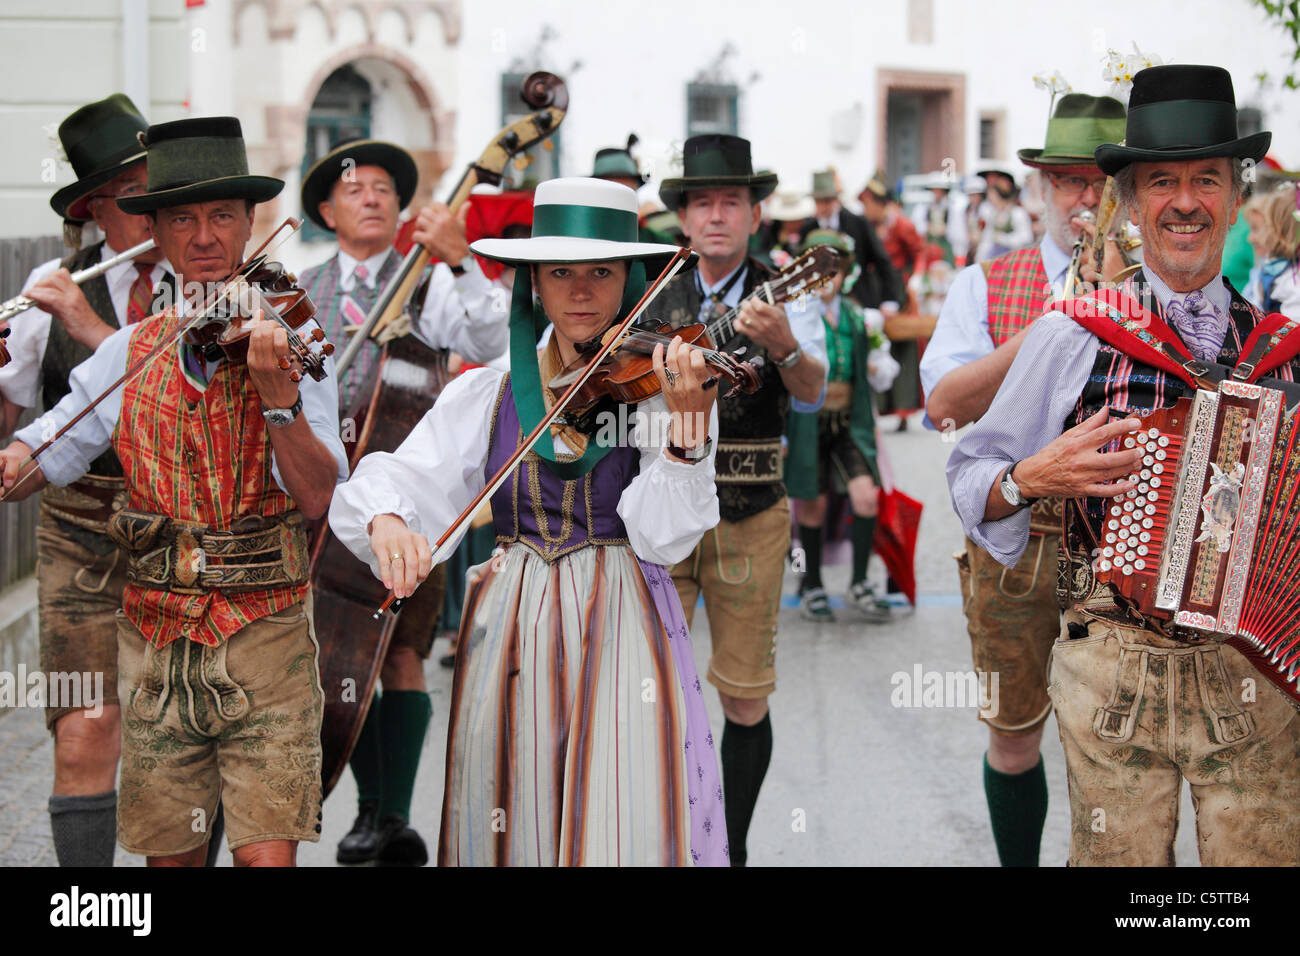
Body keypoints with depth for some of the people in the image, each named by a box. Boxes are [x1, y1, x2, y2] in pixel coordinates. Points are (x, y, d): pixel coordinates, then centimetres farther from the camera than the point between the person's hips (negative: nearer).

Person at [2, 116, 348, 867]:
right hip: (157, 635, 3)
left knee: (268, 851, -10)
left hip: (264, 634, -3)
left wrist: (280, 399, -30)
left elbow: (318, 496, -14)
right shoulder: (133, 352, 7)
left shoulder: (288, 341, -3)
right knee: (170, 852, 10)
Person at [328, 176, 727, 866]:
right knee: (514, 831, 7)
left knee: (628, 833, -10)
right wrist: (384, 521, -28)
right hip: (511, 639, 2)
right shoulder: (486, 395, 5)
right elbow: (396, 481, -4)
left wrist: (686, 426, -28)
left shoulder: (656, 383, -2)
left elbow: (663, 538, -12)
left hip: (622, 634, -2)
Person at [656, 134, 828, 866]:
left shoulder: (782, 298, 0)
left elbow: (813, 392, -17)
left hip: (750, 519, -1)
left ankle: (733, 848, 18)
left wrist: (783, 345, -38)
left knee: (745, 700, 4)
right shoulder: (655, 299, 9)